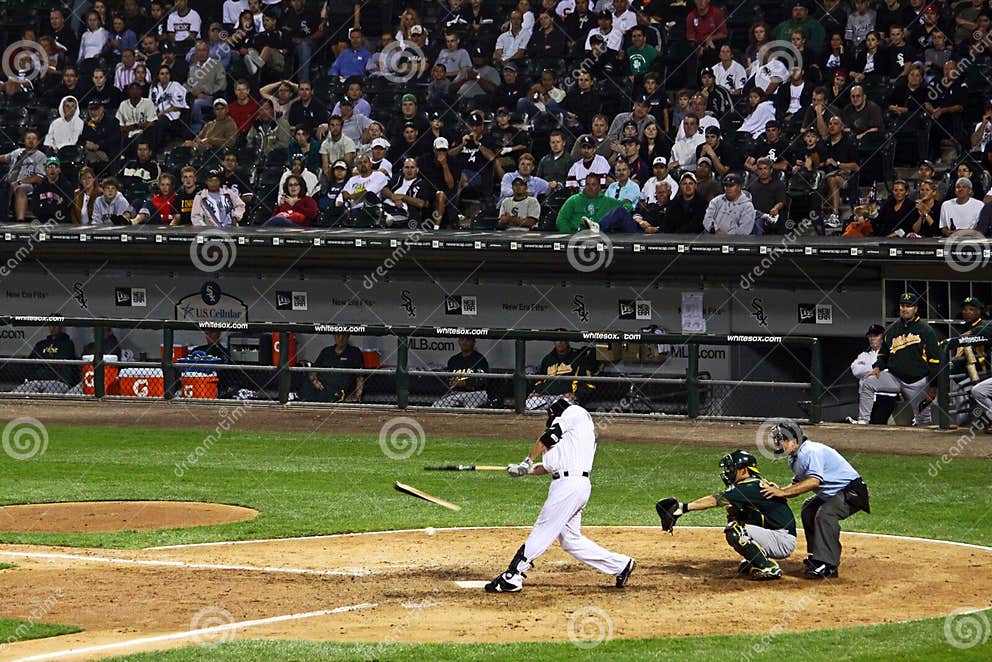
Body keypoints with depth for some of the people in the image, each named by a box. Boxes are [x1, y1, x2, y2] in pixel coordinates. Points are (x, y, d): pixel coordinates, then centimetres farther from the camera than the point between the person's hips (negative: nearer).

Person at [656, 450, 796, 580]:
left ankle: (769, 568, -16)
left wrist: (683, 507, -27)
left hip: (784, 541, -10)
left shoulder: (751, 487, -16)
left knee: (735, 531, -22)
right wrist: (733, 511, -7)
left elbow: (715, 500, -23)